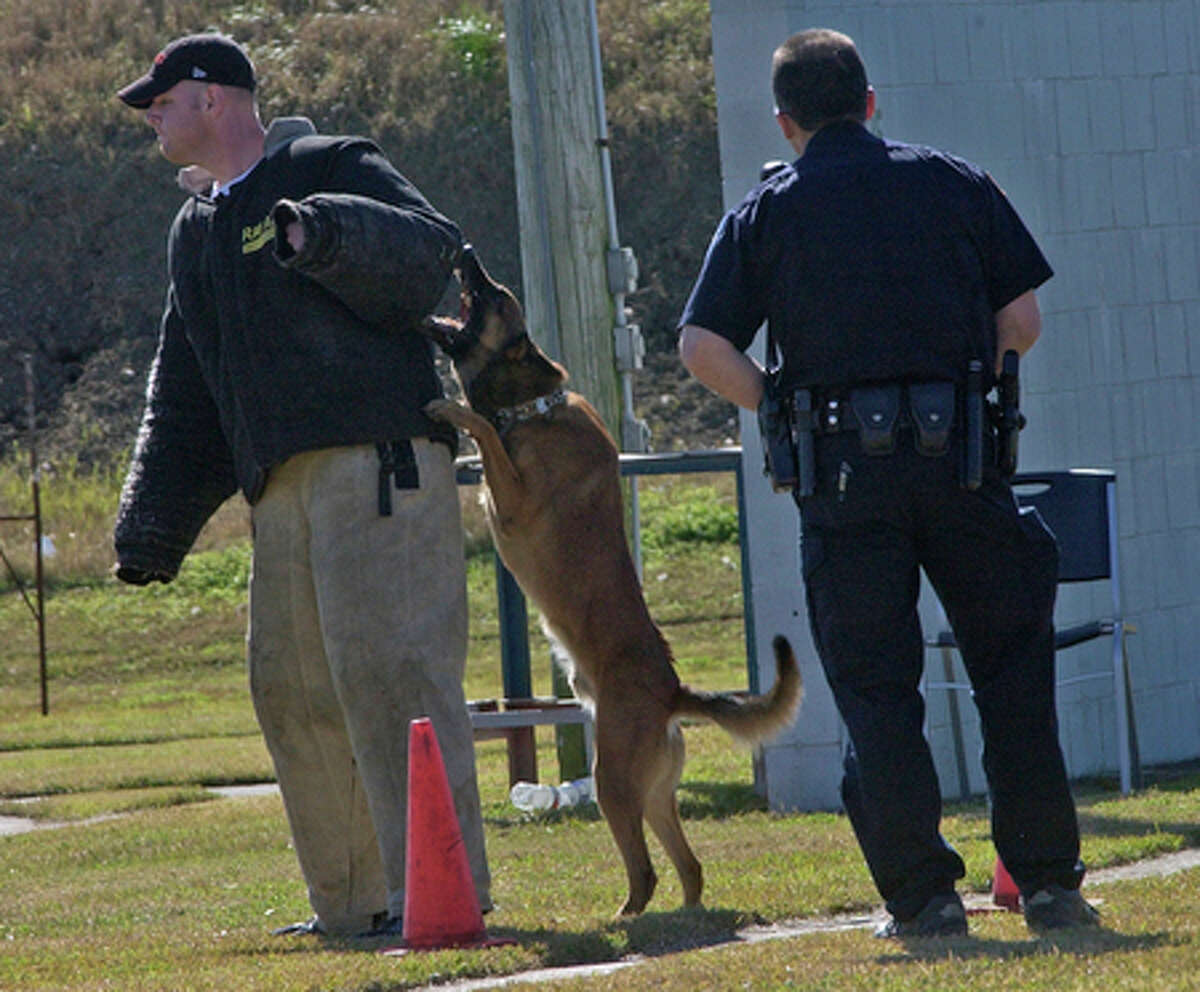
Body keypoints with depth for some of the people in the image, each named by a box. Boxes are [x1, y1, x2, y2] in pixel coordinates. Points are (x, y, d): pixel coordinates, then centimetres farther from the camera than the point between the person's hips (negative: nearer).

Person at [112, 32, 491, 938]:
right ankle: (353, 901, 15)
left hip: (377, 457, -8)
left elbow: (433, 253, -13)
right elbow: (185, 400, 27)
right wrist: (152, 531, 22)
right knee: (292, 688, 7)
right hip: (282, 488, 8)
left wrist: (328, 235, -28)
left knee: (386, 664, -14)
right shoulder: (196, 232, 25)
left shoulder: (332, 173, 2)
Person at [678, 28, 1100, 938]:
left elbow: (704, 348, -5)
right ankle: (1049, 880, 9)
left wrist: (784, 407, 8)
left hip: (843, 468, -1)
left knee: (875, 689, 5)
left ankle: (923, 896, 0)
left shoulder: (766, 214, 5)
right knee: (1013, 669, 11)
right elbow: (1022, 324, 6)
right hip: (960, 455, 1)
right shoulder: (954, 184, 9)